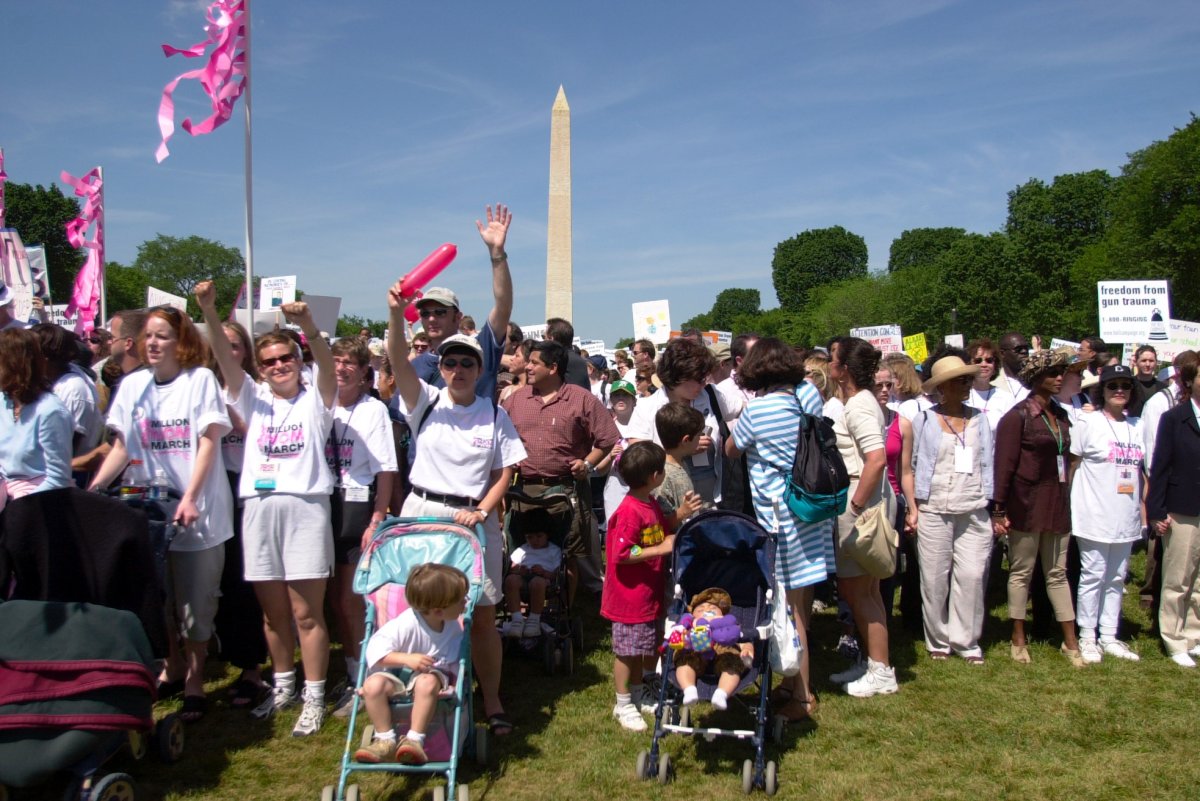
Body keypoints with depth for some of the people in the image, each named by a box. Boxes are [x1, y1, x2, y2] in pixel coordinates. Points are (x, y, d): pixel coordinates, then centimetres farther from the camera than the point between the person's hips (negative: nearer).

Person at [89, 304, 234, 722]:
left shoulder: (200, 379, -5)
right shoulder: (132, 385, 8)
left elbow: (209, 442, -10)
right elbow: (122, 447, 11)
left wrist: (190, 498, -18)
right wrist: (93, 488, -1)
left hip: (198, 508, -4)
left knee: (195, 600, 0)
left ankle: (194, 679, 12)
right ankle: (172, 663, 32)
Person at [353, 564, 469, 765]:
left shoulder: (455, 626, -5)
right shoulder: (406, 624, -24)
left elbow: (455, 661, 9)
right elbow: (375, 649, -25)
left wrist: (455, 681, -8)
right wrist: (407, 659, -36)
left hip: (431, 675, 1)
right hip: (397, 676, -1)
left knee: (427, 683, -36)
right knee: (373, 685, -32)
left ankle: (415, 740, -26)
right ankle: (385, 741, -16)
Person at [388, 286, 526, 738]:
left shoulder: (494, 414, 3)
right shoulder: (426, 401, 1)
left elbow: (504, 474, 4)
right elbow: (398, 361, -16)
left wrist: (481, 512, -12)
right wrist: (396, 314, -31)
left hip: (476, 519, 0)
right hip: (423, 512, 0)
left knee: (482, 615, 4)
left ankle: (491, 702, 18)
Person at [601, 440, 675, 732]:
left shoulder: (652, 505, 8)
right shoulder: (630, 512, -24)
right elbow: (622, 554, -27)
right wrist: (661, 549, -26)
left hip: (649, 592, 9)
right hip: (630, 595, -9)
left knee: (643, 648, 21)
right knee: (626, 651, 5)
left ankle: (637, 694, 37)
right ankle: (623, 705, 19)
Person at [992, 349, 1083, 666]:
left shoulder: (1061, 416, 11)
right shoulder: (1018, 416, -9)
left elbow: (1066, 458, 16)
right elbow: (1004, 465, -12)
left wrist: (1066, 497, 10)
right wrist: (998, 509, -14)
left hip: (1057, 503, 6)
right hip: (1026, 505, -6)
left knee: (1057, 572, 11)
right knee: (1021, 571, 4)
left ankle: (1070, 641, 17)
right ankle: (1018, 640, 15)